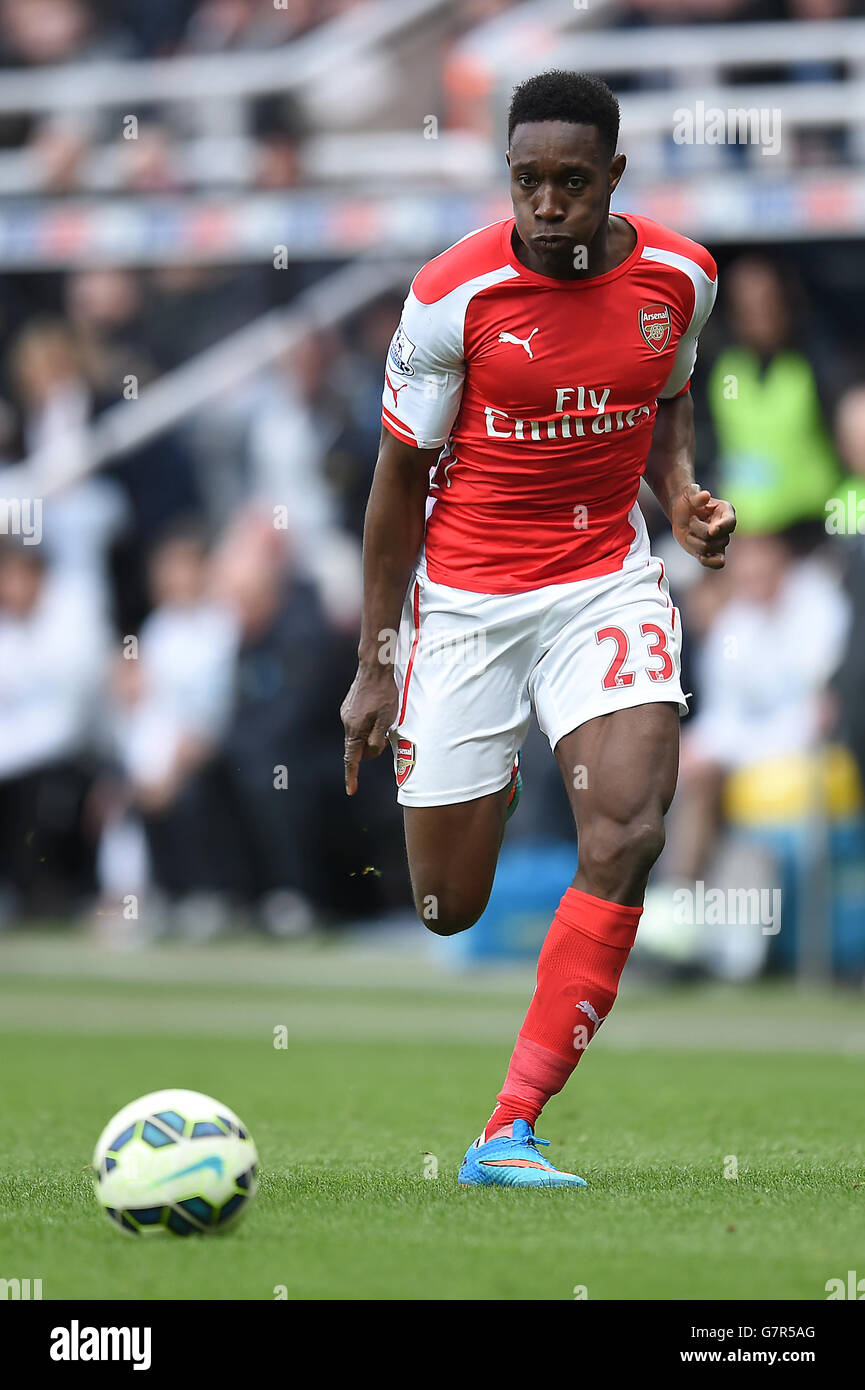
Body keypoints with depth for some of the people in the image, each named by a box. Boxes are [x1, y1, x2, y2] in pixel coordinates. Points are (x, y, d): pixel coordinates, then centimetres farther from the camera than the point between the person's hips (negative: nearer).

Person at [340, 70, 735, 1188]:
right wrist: (374, 665, -3)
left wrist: (683, 493, -3)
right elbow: (398, 479, -4)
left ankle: (508, 1133, -18)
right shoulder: (453, 295, -13)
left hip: (606, 581, 2)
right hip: (465, 596, -2)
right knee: (449, 908, 1)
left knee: (627, 835, -21)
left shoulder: (678, 276, -3)